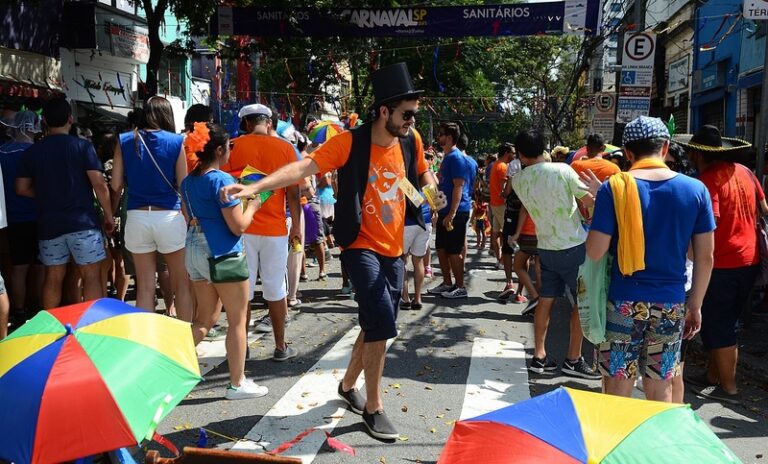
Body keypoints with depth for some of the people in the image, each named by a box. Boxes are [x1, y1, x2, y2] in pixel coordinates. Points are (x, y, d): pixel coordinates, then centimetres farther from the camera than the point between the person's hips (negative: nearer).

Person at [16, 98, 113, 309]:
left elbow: (22, 188, 9)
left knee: (53, 278, 11)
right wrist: (109, 216, -2)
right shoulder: (82, 146, -5)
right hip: (83, 221, -4)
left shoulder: (32, 151, 7)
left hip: (49, 224, 4)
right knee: (91, 276, 1)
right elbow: (99, 184, -11)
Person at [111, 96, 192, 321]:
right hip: (169, 216, -2)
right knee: (182, 283, 10)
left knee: (145, 286, 10)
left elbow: (116, 185, 2)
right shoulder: (176, 142, -3)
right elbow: (183, 186, -5)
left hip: (137, 217, 2)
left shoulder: (125, 141, 3)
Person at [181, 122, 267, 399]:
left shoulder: (188, 181, 9)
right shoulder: (222, 180, -15)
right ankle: (237, 384, 14)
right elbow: (238, 226, -16)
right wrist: (252, 206, 0)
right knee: (238, 320, 6)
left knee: (205, 318, 17)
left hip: (194, 251, 8)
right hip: (222, 254, -8)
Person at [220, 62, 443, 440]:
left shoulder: (411, 140, 1)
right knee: (381, 322, -16)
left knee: (376, 326, 15)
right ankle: (374, 407, 2)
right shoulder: (350, 142, -14)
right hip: (361, 247, -6)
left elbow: (423, 172, 21)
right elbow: (304, 167, -21)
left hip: (394, 250, 6)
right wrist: (255, 186, -33)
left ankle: (347, 385, 39)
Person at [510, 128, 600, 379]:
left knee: (545, 301, 12)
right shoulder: (562, 170, -14)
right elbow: (589, 201, -8)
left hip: (546, 248, 5)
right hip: (573, 246, -5)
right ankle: (573, 359, 13)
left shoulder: (518, 180, -2)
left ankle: (539, 357, 17)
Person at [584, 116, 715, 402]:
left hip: (624, 303, -2)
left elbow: (595, 253, -11)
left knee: (617, 394, 9)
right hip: (671, 305, 3)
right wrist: (695, 306, 13)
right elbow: (705, 257, 2)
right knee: (660, 392, 15)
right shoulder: (696, 189, -1)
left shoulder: (614, 188, -10)